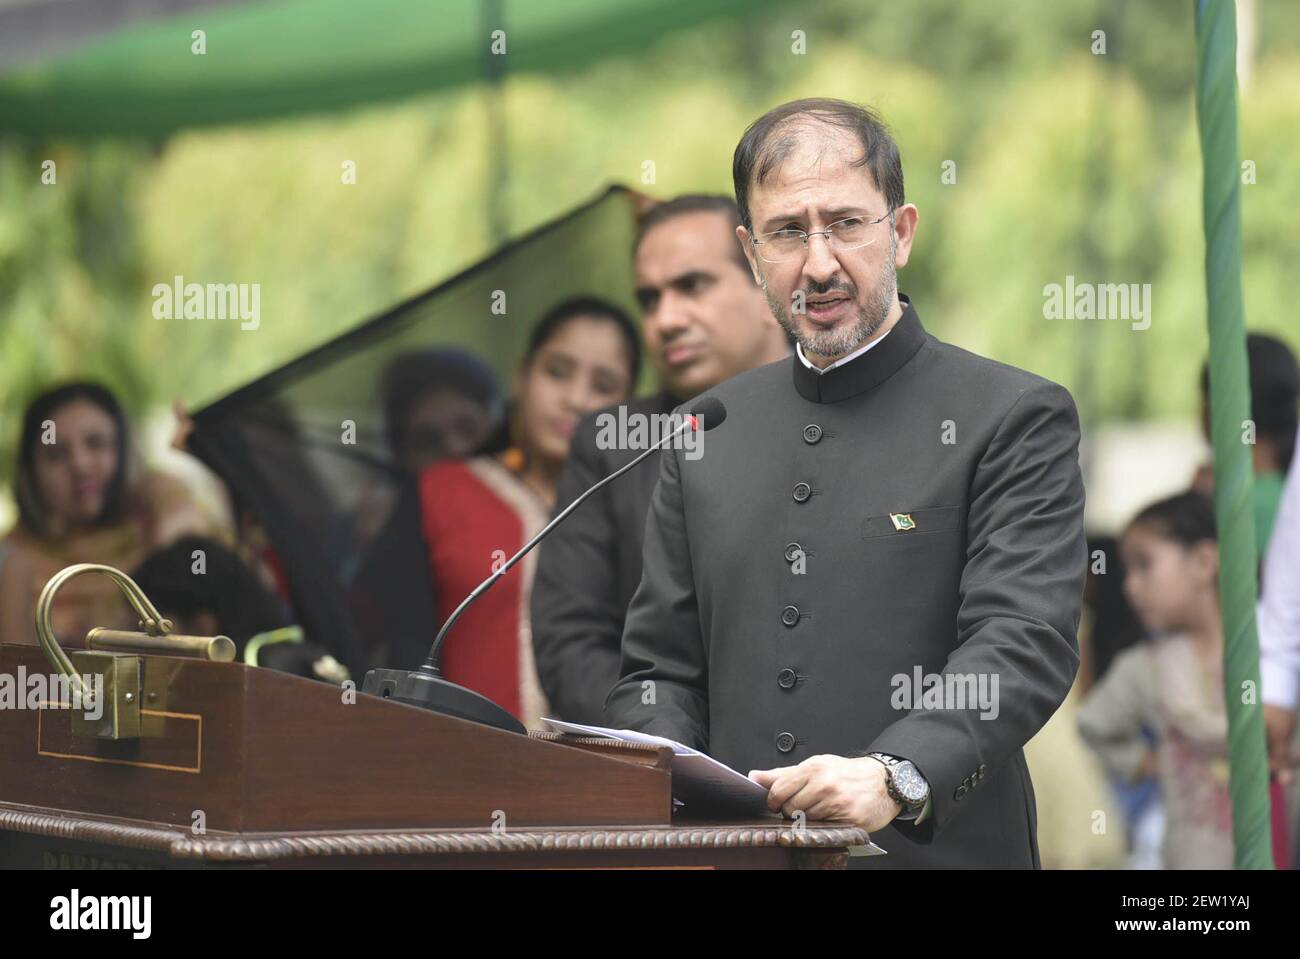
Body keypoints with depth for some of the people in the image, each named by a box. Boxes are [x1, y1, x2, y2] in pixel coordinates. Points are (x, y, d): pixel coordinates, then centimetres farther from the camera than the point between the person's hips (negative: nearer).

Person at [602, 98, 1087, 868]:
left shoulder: (1016, 420, 4)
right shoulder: (708, 436, 18)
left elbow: (1023, 644, -8)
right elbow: (661, 667, 20)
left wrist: (895, 778, -23)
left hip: (930, 854, -3)